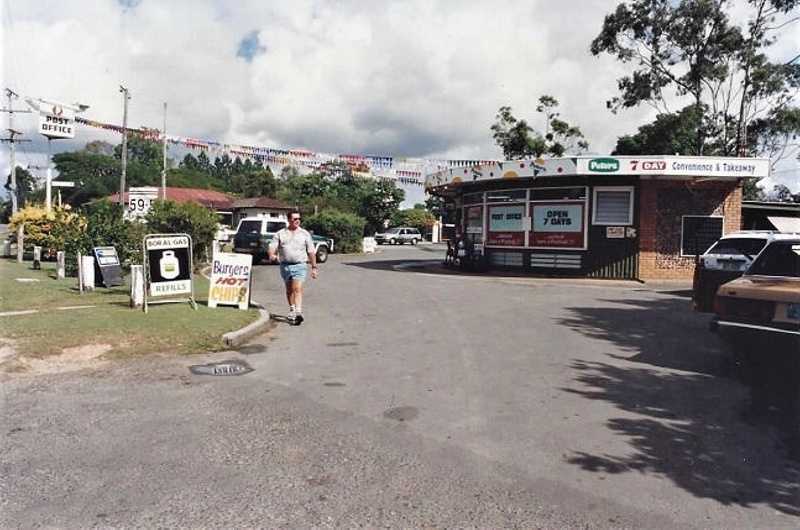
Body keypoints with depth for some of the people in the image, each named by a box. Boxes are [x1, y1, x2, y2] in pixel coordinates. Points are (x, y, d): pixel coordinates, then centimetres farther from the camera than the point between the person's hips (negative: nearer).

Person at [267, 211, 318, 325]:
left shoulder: (305, 234, 8)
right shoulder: (280, 234, 8)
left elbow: (311, 252, 8)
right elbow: (271, 247, 2)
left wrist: (314, 267, 4)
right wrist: (271, 255, -22)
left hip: (300, 265, -2)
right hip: (285, 265, 2)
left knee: (297, 289, -15)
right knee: (289, 289, 13)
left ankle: (298, 312, -23)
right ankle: (292, 310, 29)